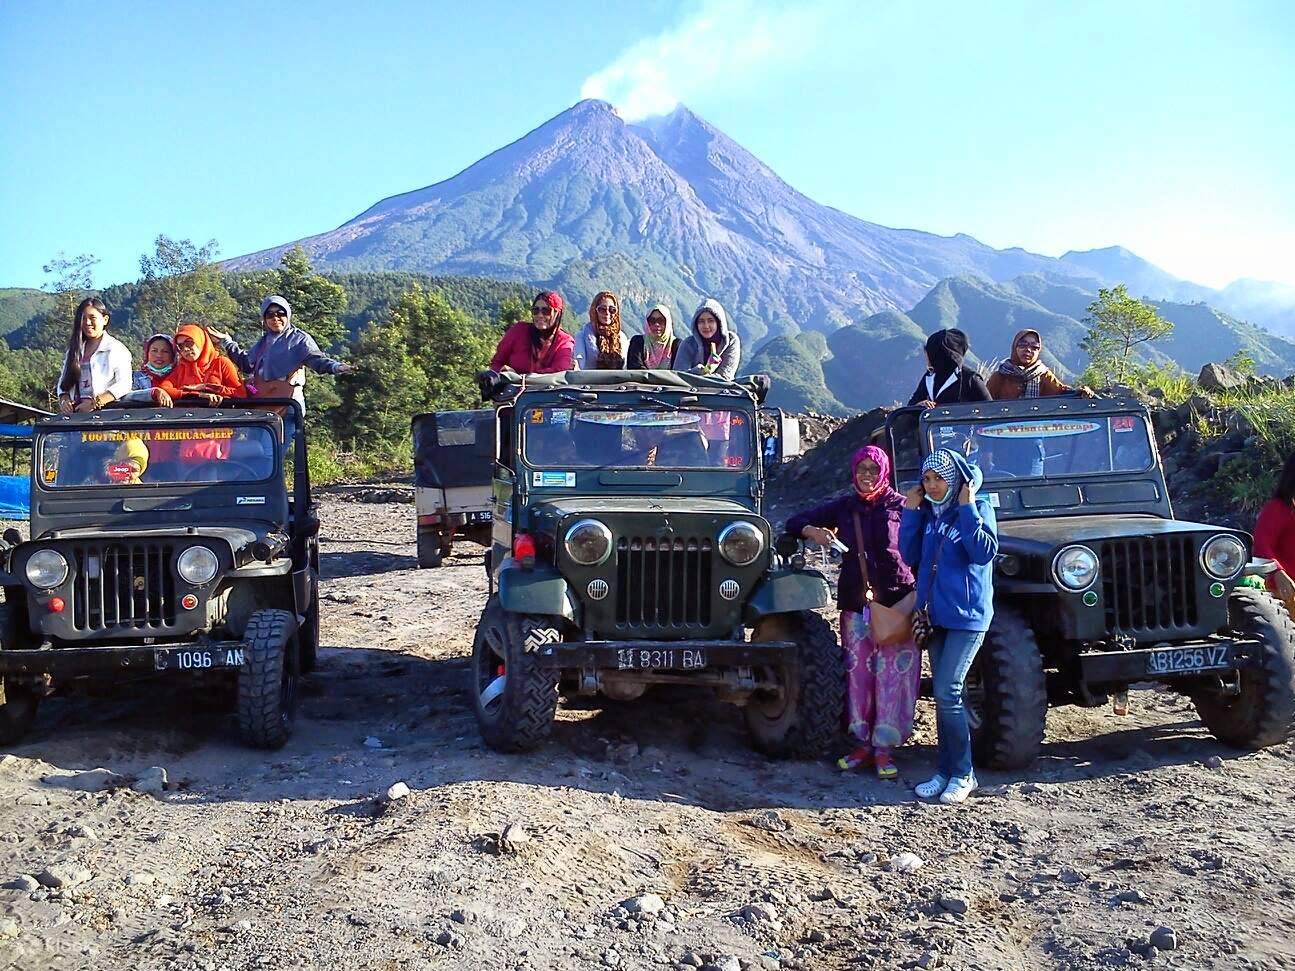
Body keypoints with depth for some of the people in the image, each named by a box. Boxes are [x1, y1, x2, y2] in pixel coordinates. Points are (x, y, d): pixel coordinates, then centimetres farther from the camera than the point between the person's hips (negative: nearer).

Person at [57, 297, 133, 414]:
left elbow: (124, 384, -7)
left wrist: (94, 403, -15)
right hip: (76, 414, 4)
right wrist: (64, 400, 1)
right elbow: (64, 381, 22)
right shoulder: (74, 349, 22)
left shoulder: (116, 349, 4)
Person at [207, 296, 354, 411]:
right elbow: (246, 363, 36)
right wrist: (227, 343, 37)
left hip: (286, 400, -7)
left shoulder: (299, 339, 2)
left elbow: (316, 359, -11)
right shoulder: (263, 341, 24)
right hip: (259, 401, 7)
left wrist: (336, 367, -31)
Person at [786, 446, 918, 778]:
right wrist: (814, 532, -7)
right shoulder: (844, 507, 9)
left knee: (892, 675, -4)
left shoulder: (900, 506, 1)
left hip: (895, 603, -3)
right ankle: (863, 744, 15)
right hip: (855, 604, 3)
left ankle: (884, 748, 3)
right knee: (858, 674, 5)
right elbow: (795, 522, 15)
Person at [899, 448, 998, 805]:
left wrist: (967, 509, -18)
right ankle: (945, 771, 18)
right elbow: (910, 555, 7)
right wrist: (910, 512, 2)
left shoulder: (978, 508, -5)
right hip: (936, 613, 6)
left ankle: (963, 774, 0)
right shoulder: (927, 513, 11)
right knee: (943, 695, 10)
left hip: (967, 615, -6)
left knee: (947, 692, -11)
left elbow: (985, 552, -19)